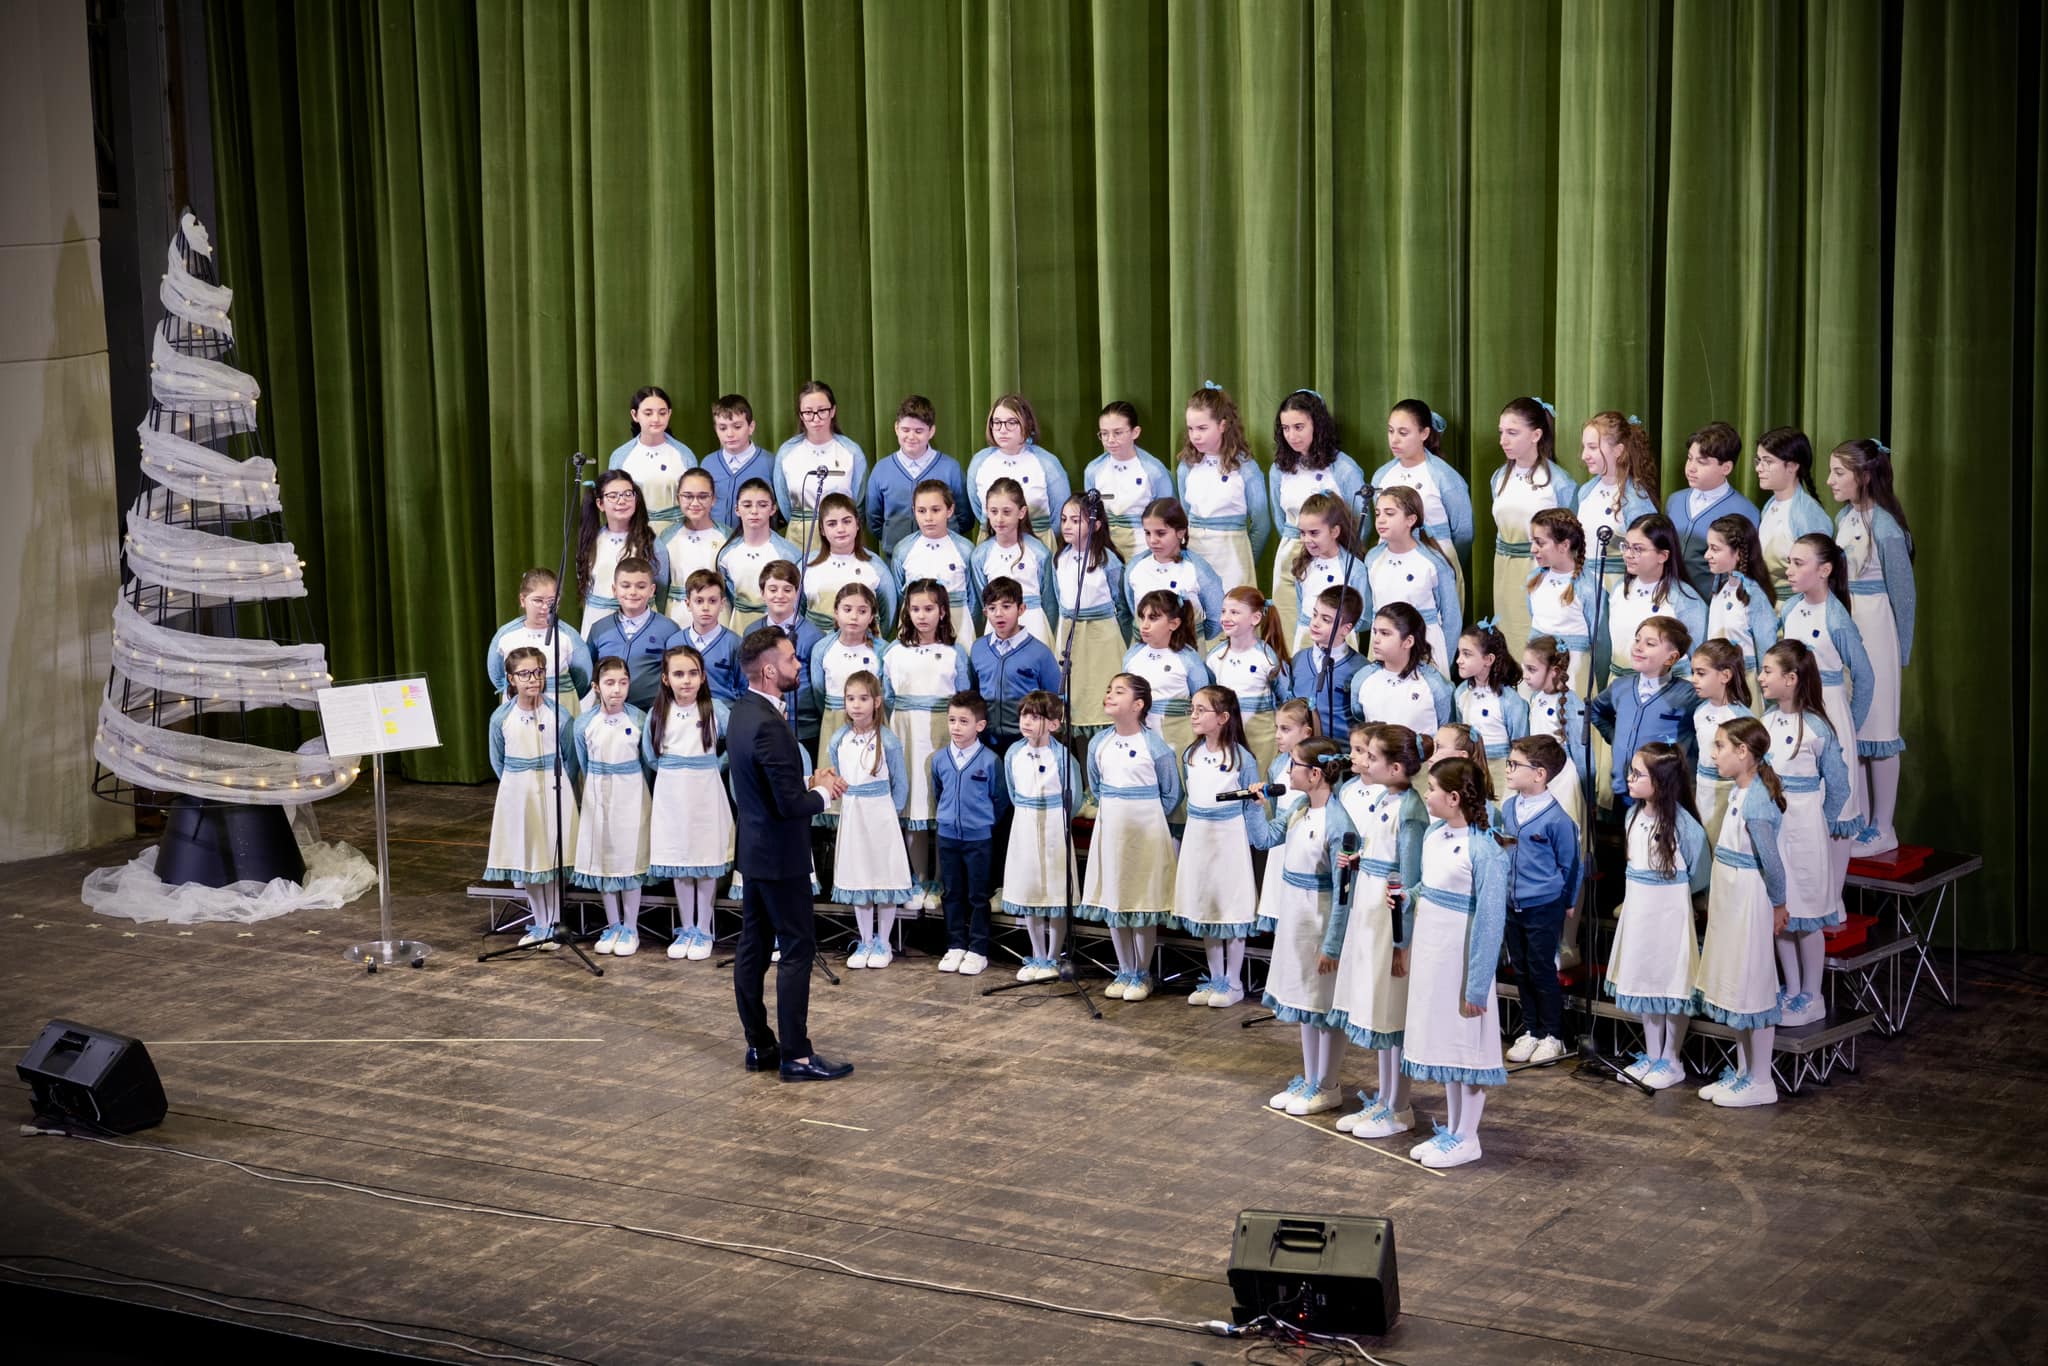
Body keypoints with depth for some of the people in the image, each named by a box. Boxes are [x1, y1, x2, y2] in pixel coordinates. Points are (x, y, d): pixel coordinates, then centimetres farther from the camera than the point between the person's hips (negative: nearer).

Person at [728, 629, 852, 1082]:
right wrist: (823, 792, -7)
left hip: (753, 851, 10)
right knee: (797, 950, -4)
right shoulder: (768, 725, -25)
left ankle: (759, 1045, 20)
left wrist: (810, 781, 5)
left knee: (753, 947, 12)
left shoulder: (743, 711, 6)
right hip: (780, 856, -10)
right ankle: (795, 1056, -2)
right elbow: (791, 804, -25)